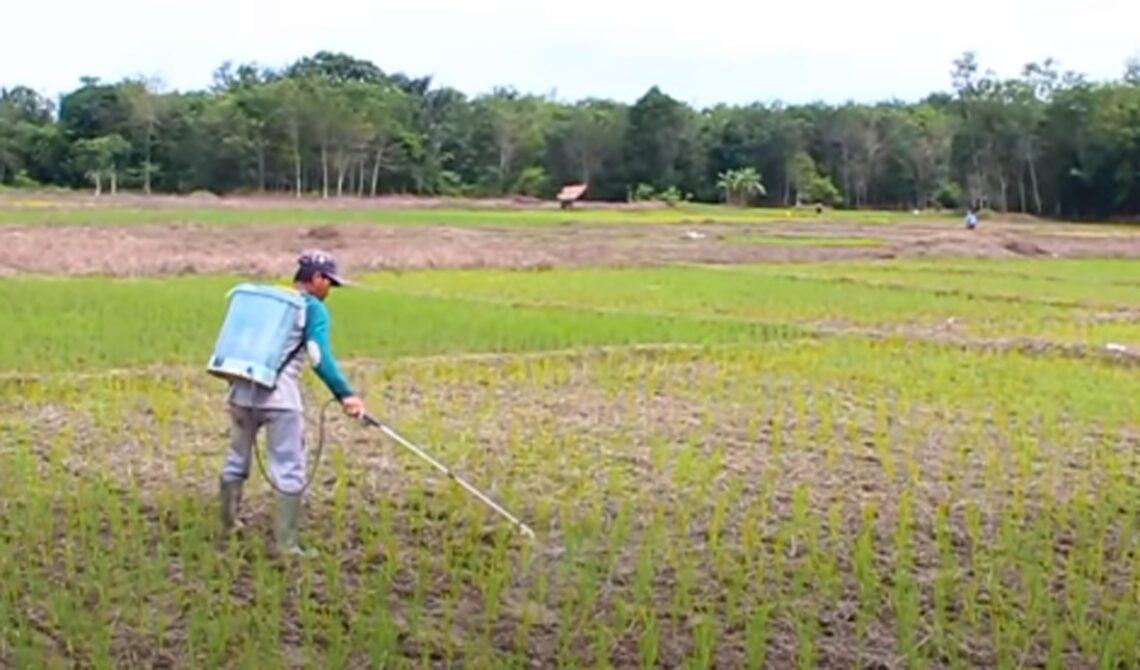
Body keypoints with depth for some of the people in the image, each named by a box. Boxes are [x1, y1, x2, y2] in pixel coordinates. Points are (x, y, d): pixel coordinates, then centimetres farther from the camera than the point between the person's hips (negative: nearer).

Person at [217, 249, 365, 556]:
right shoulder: (313, 308, 1)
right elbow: (319, 357, -11)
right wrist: (345, 394, -14)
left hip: (242, 390, 7)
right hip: (279, 396, -7)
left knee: (236, 461, 20)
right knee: (289, 470, -1)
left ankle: (227, 528, 32)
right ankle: (286, 545, -2)